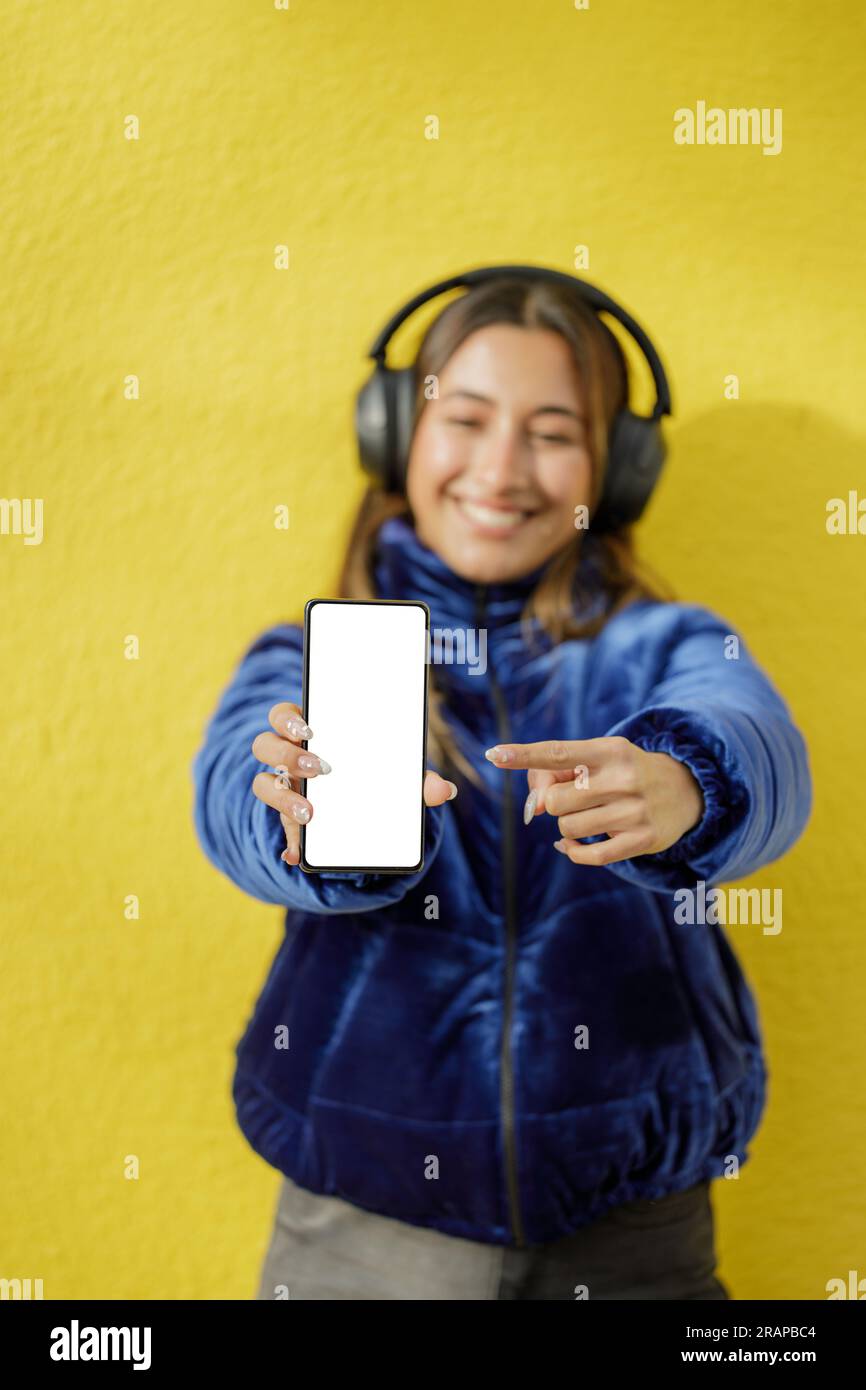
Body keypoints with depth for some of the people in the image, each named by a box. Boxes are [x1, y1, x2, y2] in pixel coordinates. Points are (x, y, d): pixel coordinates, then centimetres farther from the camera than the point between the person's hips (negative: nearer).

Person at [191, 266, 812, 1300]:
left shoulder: (666, 647, 1)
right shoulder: (306, 661, 3)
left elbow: (758, 750, -21)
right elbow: (237, 789, -18)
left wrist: (679, 786, -44)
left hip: (629, 1223, 0)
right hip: (361, 1218, 1)